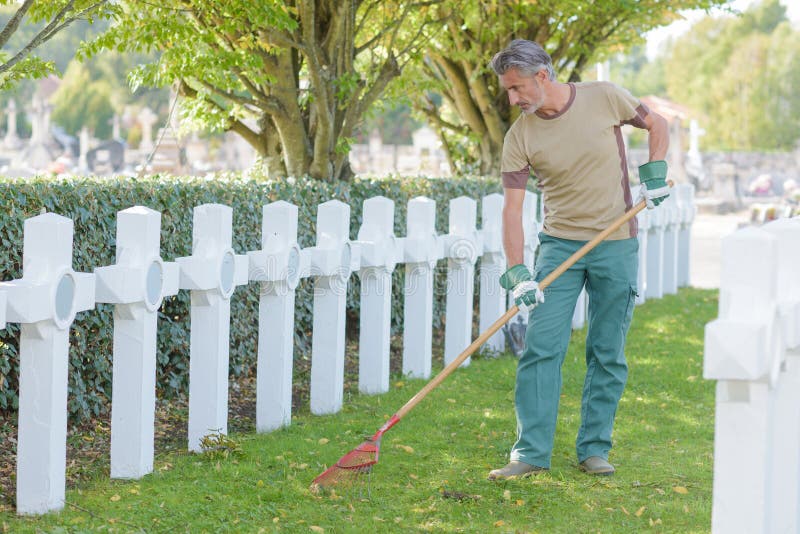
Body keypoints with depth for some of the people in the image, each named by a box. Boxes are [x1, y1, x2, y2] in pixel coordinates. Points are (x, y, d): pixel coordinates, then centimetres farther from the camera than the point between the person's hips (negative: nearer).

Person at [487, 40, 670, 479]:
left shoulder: (605, 98, -7)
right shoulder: (519, 137, -6)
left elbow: (657, 126, 10)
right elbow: (512, 207, -8)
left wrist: (655, 175, -2)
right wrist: (517, 273, -17)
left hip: (616, 245, -1)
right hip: (559, 243, 1)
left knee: (607, 354, 3)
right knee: (541, 348, -8)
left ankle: (594, 449, 12)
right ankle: (531, 452, -4)